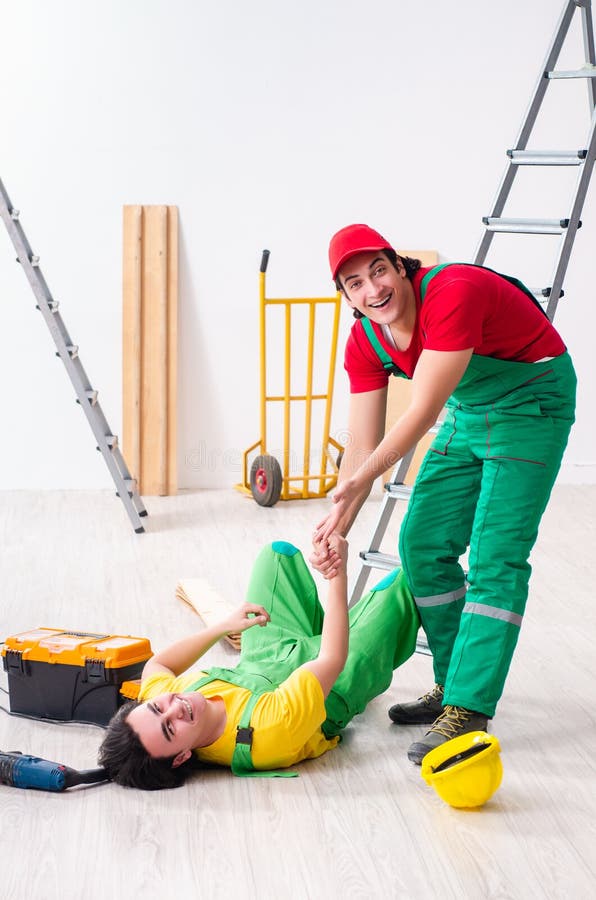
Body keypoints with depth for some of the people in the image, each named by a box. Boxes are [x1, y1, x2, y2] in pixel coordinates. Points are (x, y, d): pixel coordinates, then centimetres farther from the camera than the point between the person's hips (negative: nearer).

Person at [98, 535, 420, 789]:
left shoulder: (156, 696, -34)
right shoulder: (270, 731, -49)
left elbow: (156, 664, -7)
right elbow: (333, 661, -39)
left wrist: (223, 627, -9)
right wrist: (338, 575, -38)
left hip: (261, 661, 6)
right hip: (336, 691, -5)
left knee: (279, 552, 21)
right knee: (404, 579, 6)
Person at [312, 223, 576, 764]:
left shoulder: (453, 293, -31)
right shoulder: (366, 342, -7)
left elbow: (422, 412, -30)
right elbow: (362, 446, -8)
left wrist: (362, 479, -24)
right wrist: (337, 525, -18)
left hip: (531, 401, -8)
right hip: (468, 412, 8)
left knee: (495, 558, -14)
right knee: (423, 545, 4)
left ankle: (467, 710, -13)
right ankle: (452, 685, 18)